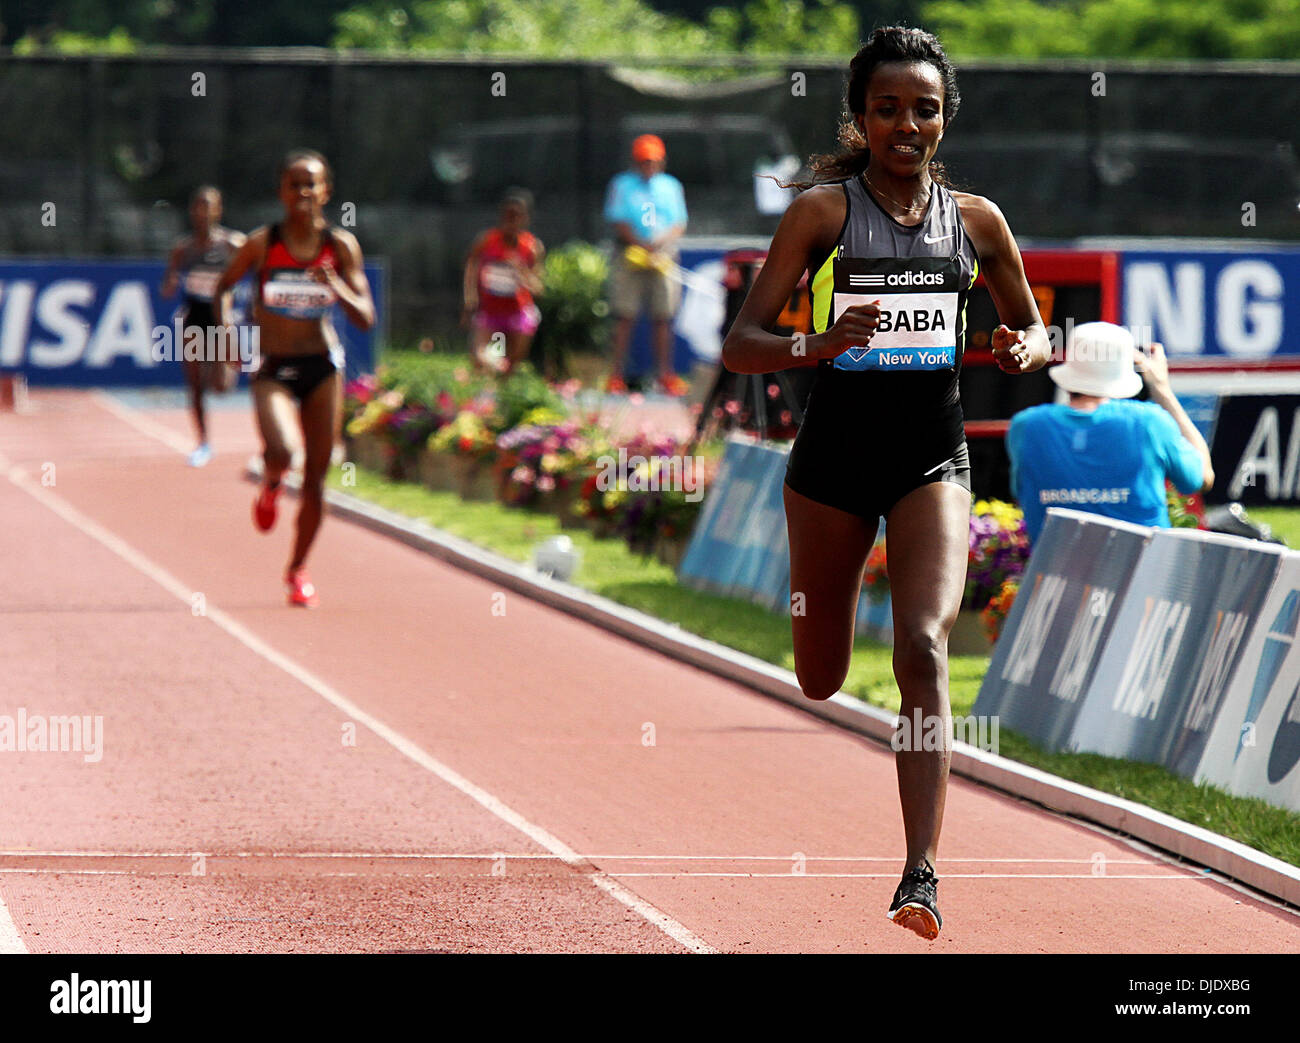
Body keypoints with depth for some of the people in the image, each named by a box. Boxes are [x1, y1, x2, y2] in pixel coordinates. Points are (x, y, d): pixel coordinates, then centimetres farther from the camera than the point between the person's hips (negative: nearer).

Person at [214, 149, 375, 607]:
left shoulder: (340, 245, -4)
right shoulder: (261, 244, -8)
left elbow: (366, 319, -6)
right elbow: (223, 287, 8)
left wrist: (338, 289, -24)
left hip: (322, 367, 2)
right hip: (273, 368, -2)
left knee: (316, 476, 4)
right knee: (282, 451, -28)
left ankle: (298, 569, 25)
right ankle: (270, 484, 11)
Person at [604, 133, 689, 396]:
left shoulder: (672, 186, 13)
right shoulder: (621, 185, 5)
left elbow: (679, 225, 7)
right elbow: (618, 222, -3)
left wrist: (659, 244, -12)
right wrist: (642, 244, -15)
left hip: (663, 256, 2)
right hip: (629, 256, -2)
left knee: (662, 316, 1)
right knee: (624, 315, -4)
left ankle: (665, 374, 5)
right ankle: (617, 375, -1)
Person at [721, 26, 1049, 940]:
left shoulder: (977, 220, 5)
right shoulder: (822, 209, -3)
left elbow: (1038, 330, 18)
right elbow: (741, 345, -5)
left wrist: (1025, 351, -7)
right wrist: (817, 343, -26)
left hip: (933, 456, 0)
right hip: (834, 453, 0)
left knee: (924, 648, -21)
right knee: (820, 682, 10)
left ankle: (922, 875, -27)